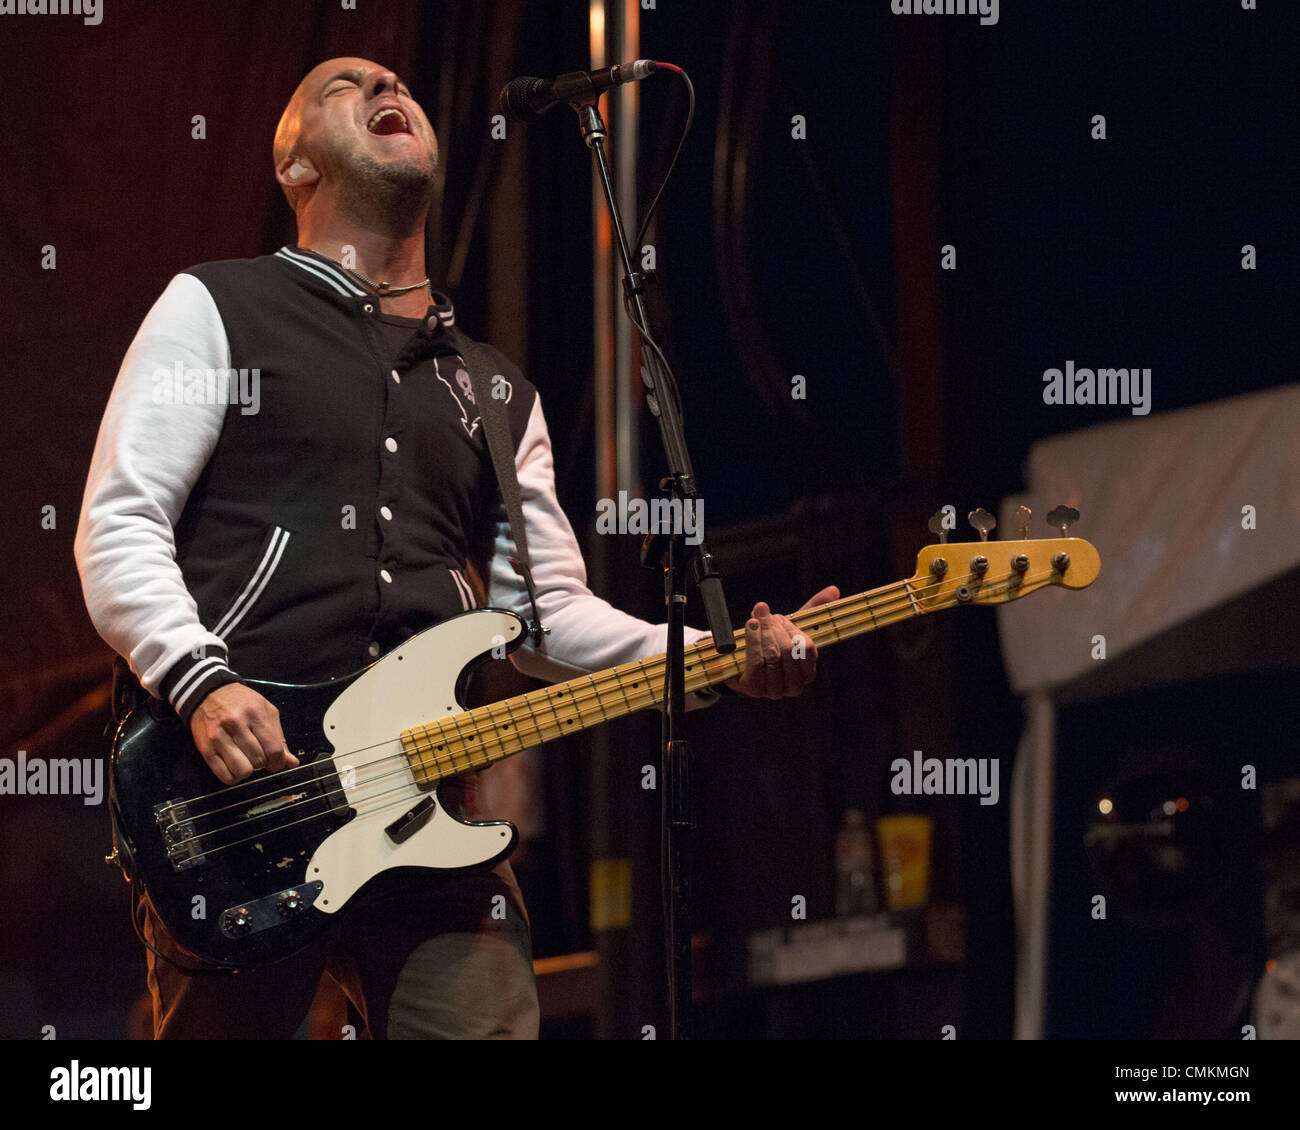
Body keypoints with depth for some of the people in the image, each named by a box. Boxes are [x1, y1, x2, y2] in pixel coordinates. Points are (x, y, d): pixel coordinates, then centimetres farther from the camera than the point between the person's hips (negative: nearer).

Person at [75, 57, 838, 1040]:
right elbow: (118, 528, 1)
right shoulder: (217, 312, 10)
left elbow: (547, 608, 18)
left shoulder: (493, 389, 25)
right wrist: (202, 684, -15)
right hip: (233, 785, -4)